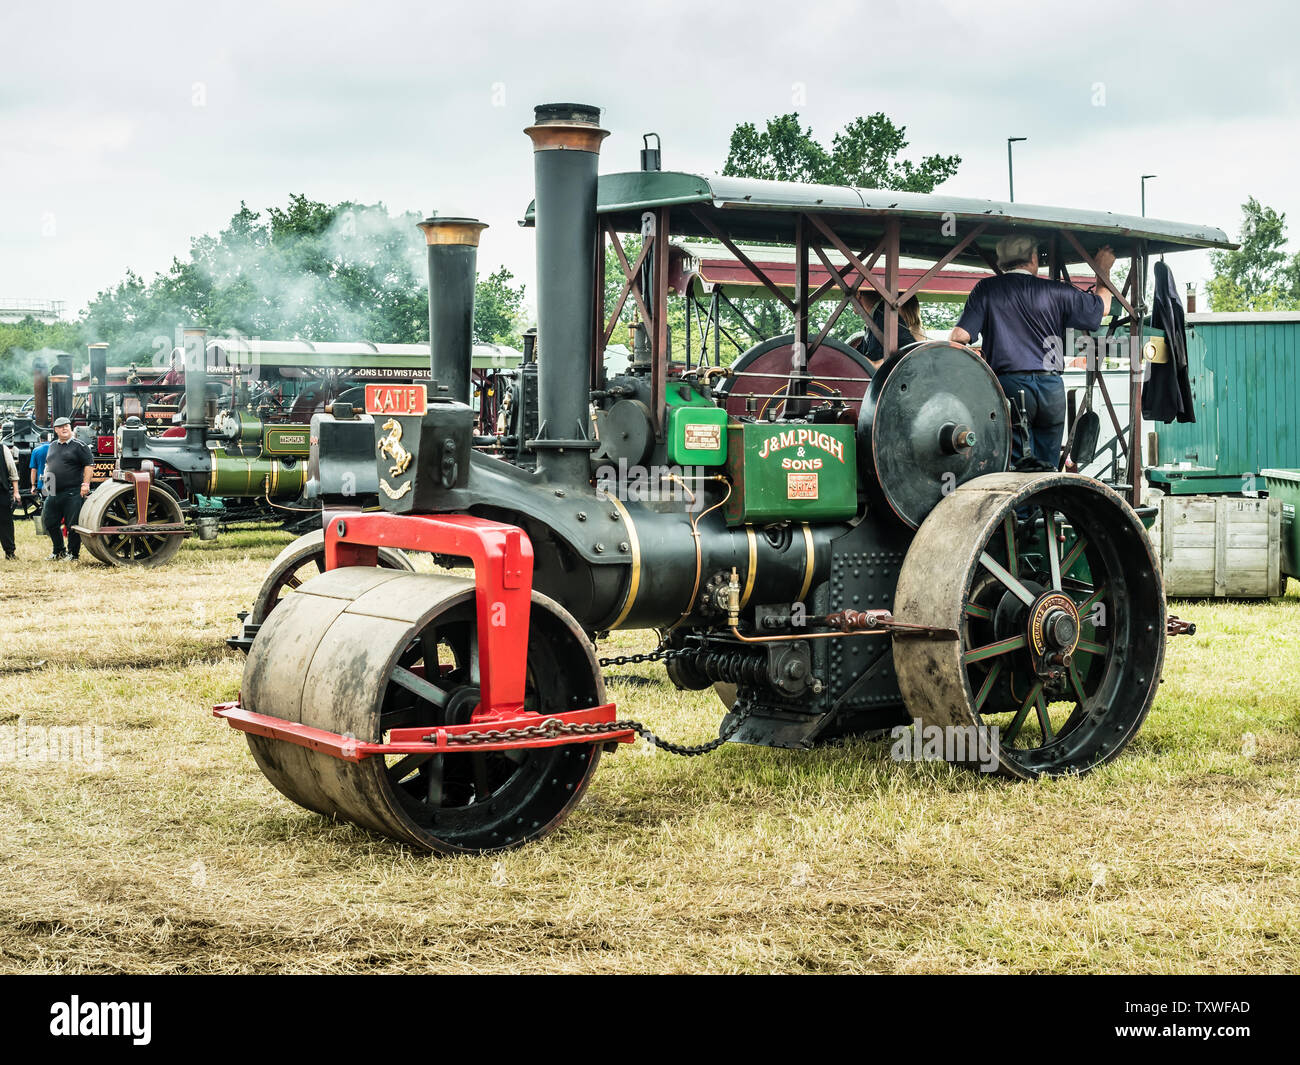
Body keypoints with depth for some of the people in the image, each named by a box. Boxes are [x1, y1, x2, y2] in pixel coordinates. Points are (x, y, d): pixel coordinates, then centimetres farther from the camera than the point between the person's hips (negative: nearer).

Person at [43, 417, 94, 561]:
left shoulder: (78, 446, -3)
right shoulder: (52, 446, 17)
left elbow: (89, 465, -8)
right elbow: (47, 465, 29)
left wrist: (85, 484, -15)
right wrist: (46, 480, 18)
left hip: (72, 493, -7)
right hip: (53, 494, 7)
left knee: (73, 525, -4)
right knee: (50, 524, 12)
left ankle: (73, 553, 6)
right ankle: (58, 551, 27)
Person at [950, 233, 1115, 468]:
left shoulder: (986, 289, 3)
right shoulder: (1056, 291, 8)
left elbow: (960, 335, -5)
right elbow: (1102, 307, 21)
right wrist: (1103, 270, 37)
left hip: (1009, 384, -2)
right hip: (1052, 387, 2)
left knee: (1012, 468, -2)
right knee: (1048, 469, 9)